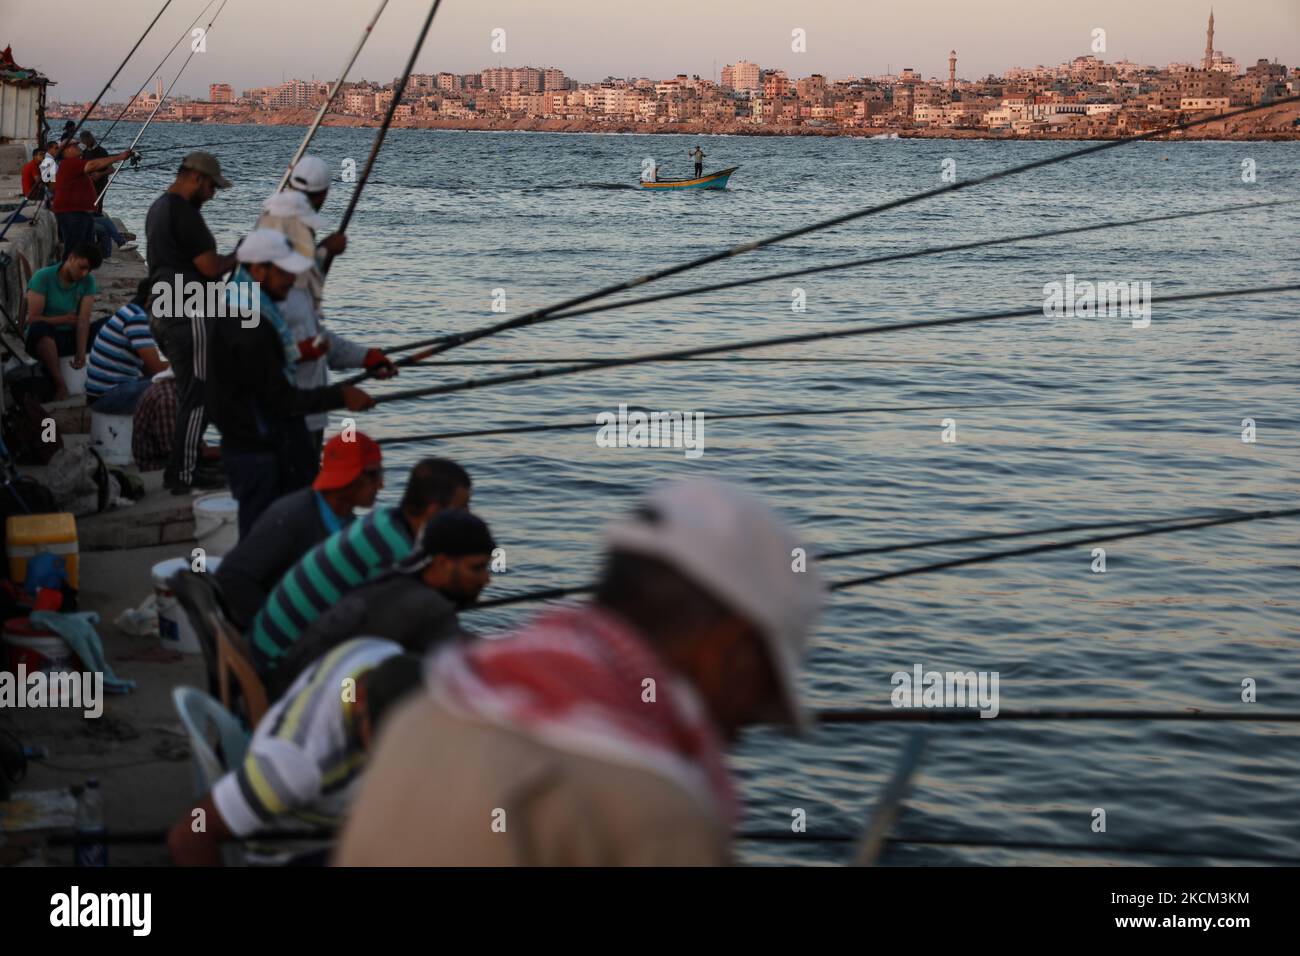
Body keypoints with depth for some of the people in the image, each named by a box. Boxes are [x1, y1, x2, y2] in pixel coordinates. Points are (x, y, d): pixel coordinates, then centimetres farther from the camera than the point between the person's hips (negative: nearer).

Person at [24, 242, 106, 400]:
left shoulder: (88, 281, -2)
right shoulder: (43, 277, -14)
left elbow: (84, 320, -11)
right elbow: (33, 319, -18)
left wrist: (81, 353, -24)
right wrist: (65, 319, -14)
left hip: (72, 336, 4)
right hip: (47, 339, -4)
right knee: (39, 328, -40)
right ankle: (59, 383, -31)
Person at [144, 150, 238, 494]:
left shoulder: (158, 208, 16)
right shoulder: (184, 213, -16)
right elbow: (210, 267, -19)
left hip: (164, 313, 10)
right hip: (189, 315, -10)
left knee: (192, 392, 17)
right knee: (199, 395, -5)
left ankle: (183, 467, 19)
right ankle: (183, 474, -4)